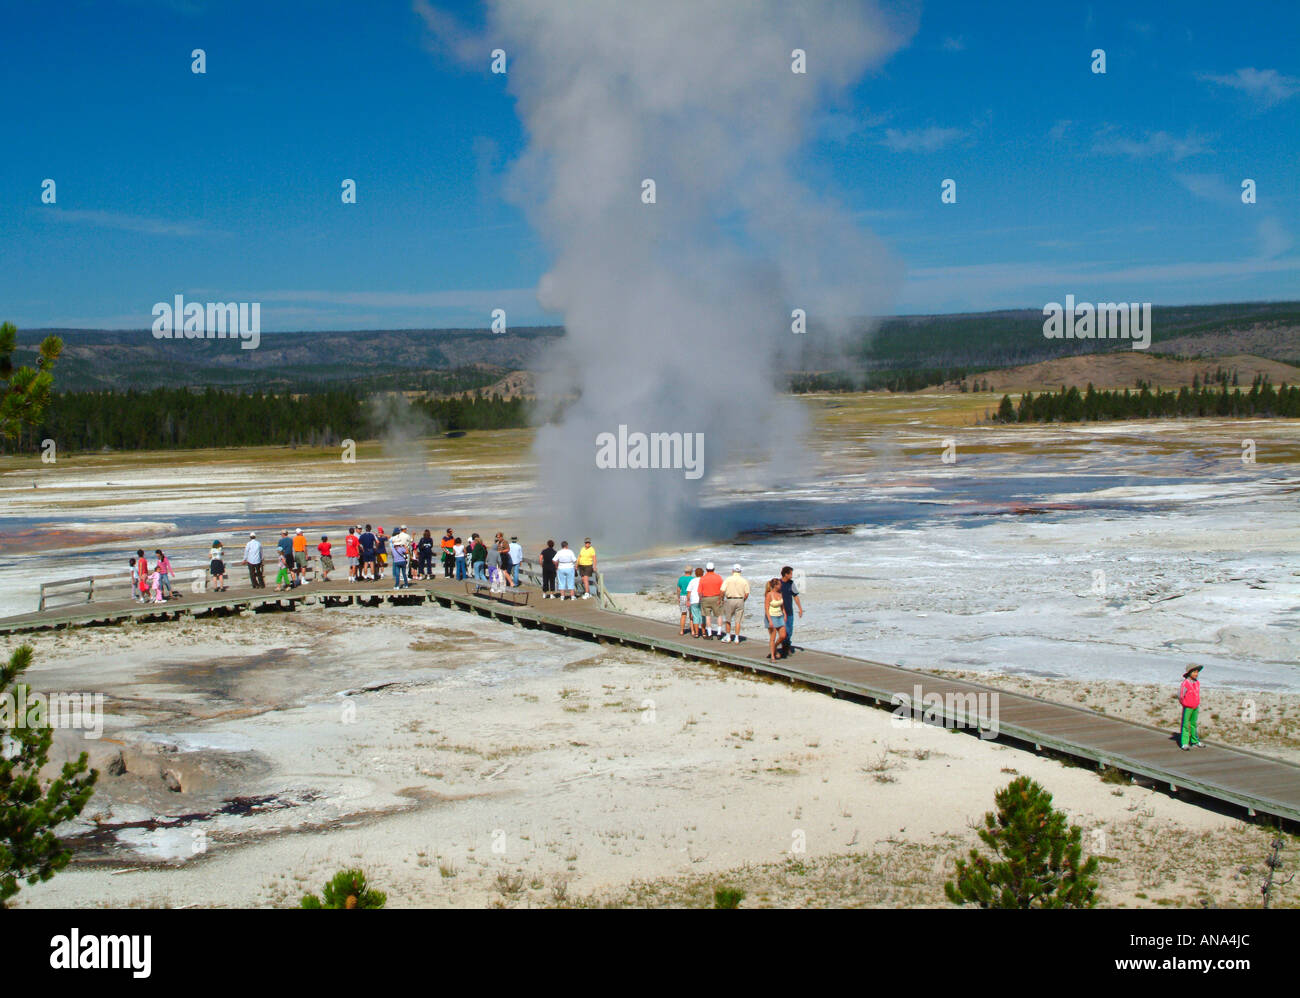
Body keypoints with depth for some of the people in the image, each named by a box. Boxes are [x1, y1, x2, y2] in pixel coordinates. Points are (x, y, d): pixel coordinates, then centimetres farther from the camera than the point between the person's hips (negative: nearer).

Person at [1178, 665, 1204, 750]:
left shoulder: (1197, 682, 4)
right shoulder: (1185, 683, -19)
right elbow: (1180, 695, -16)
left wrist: (1199, 707, 17)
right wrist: (1184, 704, -2)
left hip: (1195, 707, 6)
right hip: (1187, 708, -6)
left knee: (1193, 724, 16)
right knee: (1185, 725, -3)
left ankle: (1195, 742, 27)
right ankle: (1184, 744, -2)